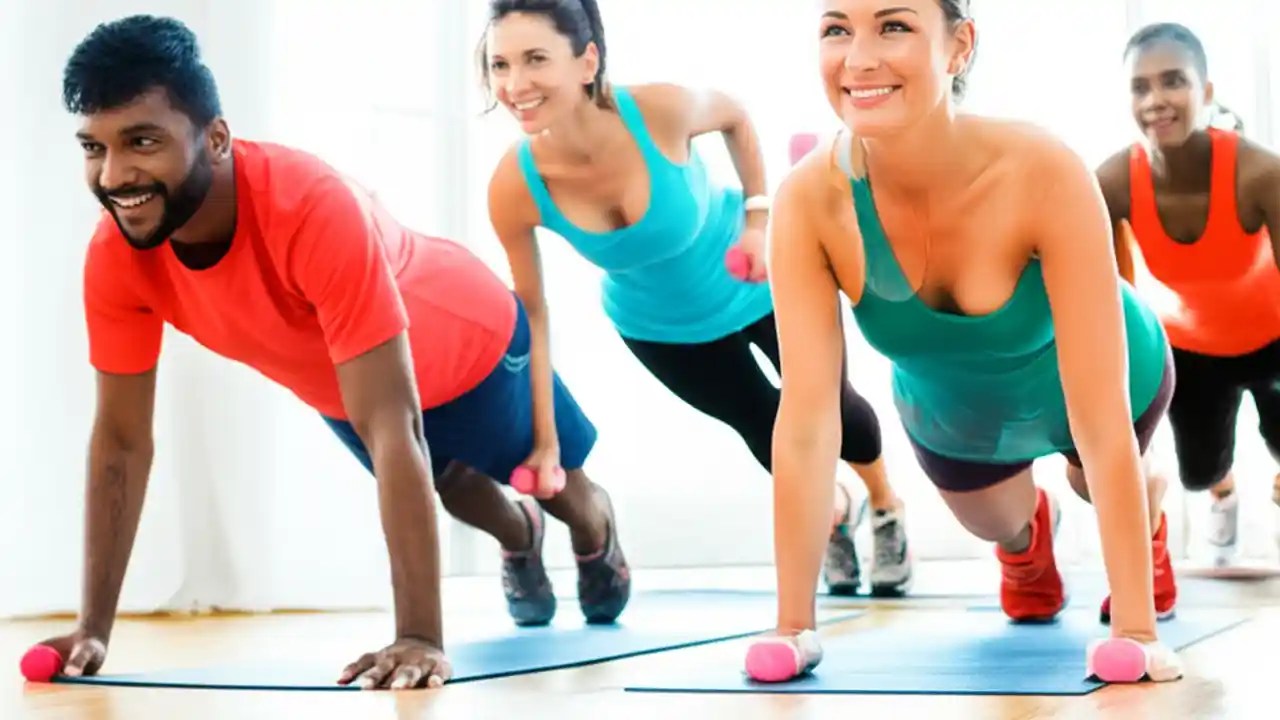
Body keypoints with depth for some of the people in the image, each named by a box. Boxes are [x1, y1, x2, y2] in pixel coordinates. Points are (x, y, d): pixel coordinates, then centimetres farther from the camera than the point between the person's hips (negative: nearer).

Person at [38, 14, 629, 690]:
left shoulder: (316, 208, -48)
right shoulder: (115, 256, -31)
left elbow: (391, 430, -48)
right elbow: (121, 439, -19)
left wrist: (421, 637, -50)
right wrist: (93, 627, -22)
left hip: (469, 342, -4)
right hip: (340, 385, 4)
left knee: (561, 487, 25)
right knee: (458, 490, 32)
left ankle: (601, 546, 61)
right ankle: (522, 541, 67)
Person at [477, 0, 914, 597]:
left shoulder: (660, 109, -37)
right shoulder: (514, 187, -31)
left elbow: (734, 116, -11)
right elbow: (532, 313, -16)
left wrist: (757, 217, -16)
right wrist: (543, 436, -13)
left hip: (755, 280, -1)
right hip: (658, 328, 1)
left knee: (829, 404, 18)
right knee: (769, 434, 15)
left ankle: (886, 507, 53)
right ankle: (834, 515, 52)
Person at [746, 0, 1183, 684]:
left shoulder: (1045, 174, -43)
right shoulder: (810, 200, -37)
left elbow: (1102, 425, -40)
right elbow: (805, 425, -33)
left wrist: (1135, 631, -40)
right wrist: (793, 625, -31)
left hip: (1103, 382, -1)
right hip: (948, 410, 2)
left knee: (1097, 488, 29)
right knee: (995, 525, 28)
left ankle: (1148, 531, 65)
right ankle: (1027, 540, 64)